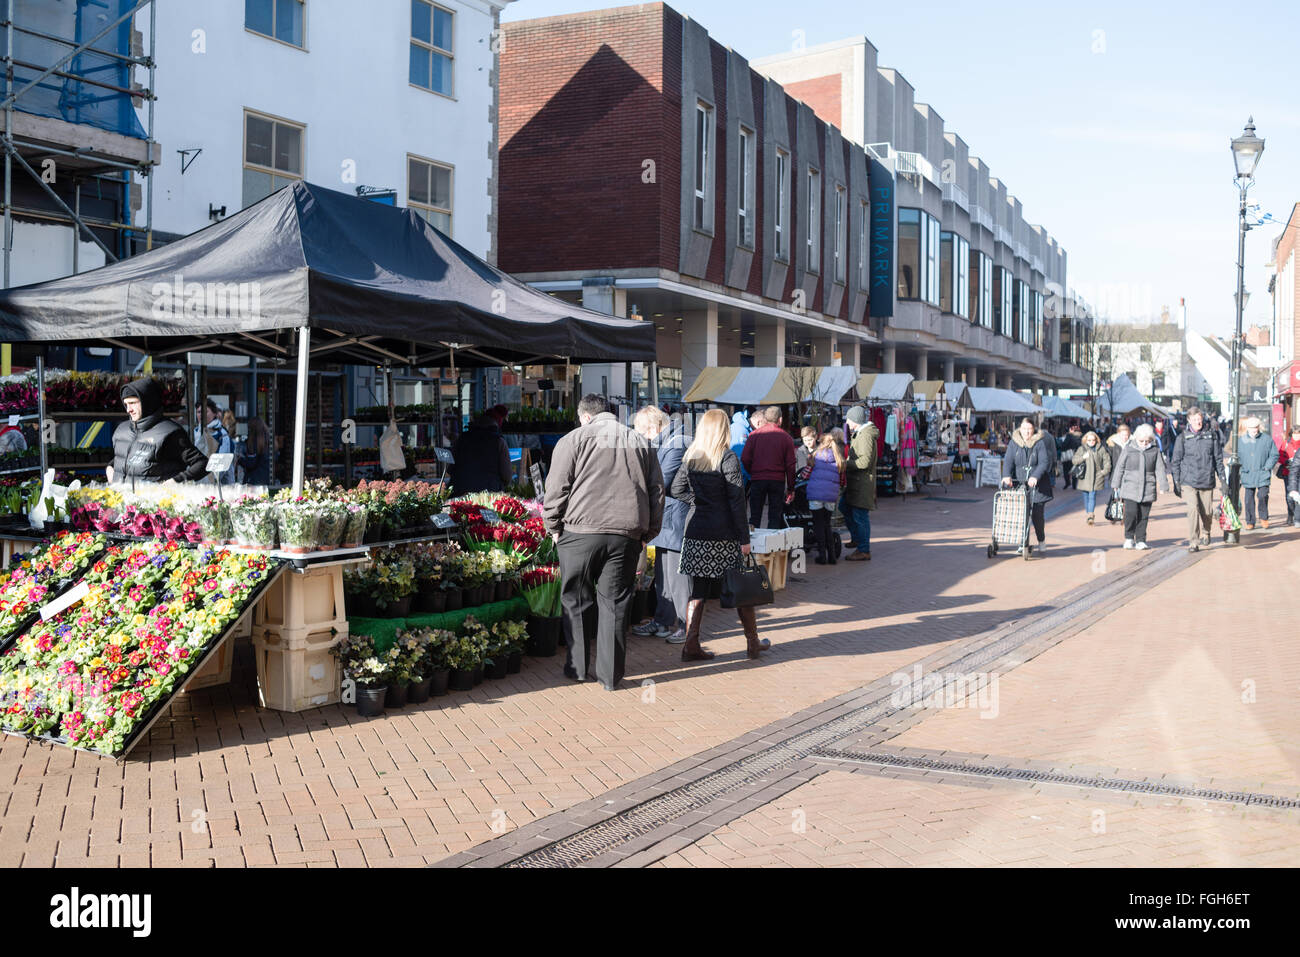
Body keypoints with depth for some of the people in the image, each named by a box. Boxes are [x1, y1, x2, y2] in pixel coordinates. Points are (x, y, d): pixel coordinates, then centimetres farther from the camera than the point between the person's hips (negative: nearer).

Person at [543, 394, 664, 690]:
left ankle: (578, 667, 19)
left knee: (577, 600, 11)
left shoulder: (575, 439, 4)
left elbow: (557, 487, -2)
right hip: (627, 535, 3)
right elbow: (657, 491, 15)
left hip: (580, 531, -3)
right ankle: (610, 675, 10)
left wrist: (554, 526, 8)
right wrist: (648, 533, 19)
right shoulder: (641, 443, 17)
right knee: (614, 602, 8)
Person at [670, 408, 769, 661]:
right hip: (723, 535, -5)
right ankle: (753, 643, 18)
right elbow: (736, 500, -11)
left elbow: (676, 490, 13)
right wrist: (744, 538, -9)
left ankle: (691, 646, 6)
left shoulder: (690, 457, 6)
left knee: (697, 591, 8)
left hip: (695, 531, 5)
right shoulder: (728, 458, -10)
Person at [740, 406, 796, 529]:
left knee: (755, 516, 6)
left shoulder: (754, 434, 0)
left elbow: (745, 459, -4)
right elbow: (790, 465, 0)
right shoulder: (786, 437, 1)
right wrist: (791, 488, 7)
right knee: (775, 517, 5)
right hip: (778, 481, 0)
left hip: (757, 480, 0)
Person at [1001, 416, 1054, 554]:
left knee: (1037, 514, -2)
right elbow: (1008, 460, -6)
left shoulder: (1040, 442, -4)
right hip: (1019, 483, 2)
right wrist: (1006, 475, -24)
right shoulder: (1014, 442, 3)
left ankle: (1041, 541, 18)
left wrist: (1035, 476, -29)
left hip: (1037, 485, -2)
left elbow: (1044, 462, -13)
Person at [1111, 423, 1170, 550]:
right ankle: (1129, 538, 5)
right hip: (1130, 488, -1)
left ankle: (1140, 540, 12)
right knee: (1131, 512, -12)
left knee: (1143, 516, 3)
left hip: (1148, 489, 1)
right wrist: (1116, 485, 10)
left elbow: (1160, 469, 7)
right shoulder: (1129, 449, 3)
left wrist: (1163, 486, 2)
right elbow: (1120, 467, 9)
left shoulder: (1155, 450, 5)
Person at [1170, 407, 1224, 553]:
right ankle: (1193, 542, -13)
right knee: (1193, 509, -17)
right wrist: (1176, 482, 2)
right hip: (1188, 481, -2)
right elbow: (1176, 461, 6)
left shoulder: (1212, 435, 6)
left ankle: (1205, 533, 37)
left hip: (1207, 480, 2)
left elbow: (1218, 458, 12)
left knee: (1206, 511, 8)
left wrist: (1222, 478, 9)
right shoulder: (1183, 438, 2)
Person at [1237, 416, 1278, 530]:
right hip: (1247, 475, 2)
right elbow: (1237, 457, 14)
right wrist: (1241, 469, 2)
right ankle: (1250, 522, 14)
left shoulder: (1267, 439, 1)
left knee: (1262, 496, -13)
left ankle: (1263, 517, 11)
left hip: (1262, 475, -2)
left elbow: (1274, 455, 6)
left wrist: (1267, 467, -5)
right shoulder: (1241, 441, 7)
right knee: (1249, 499, 3)